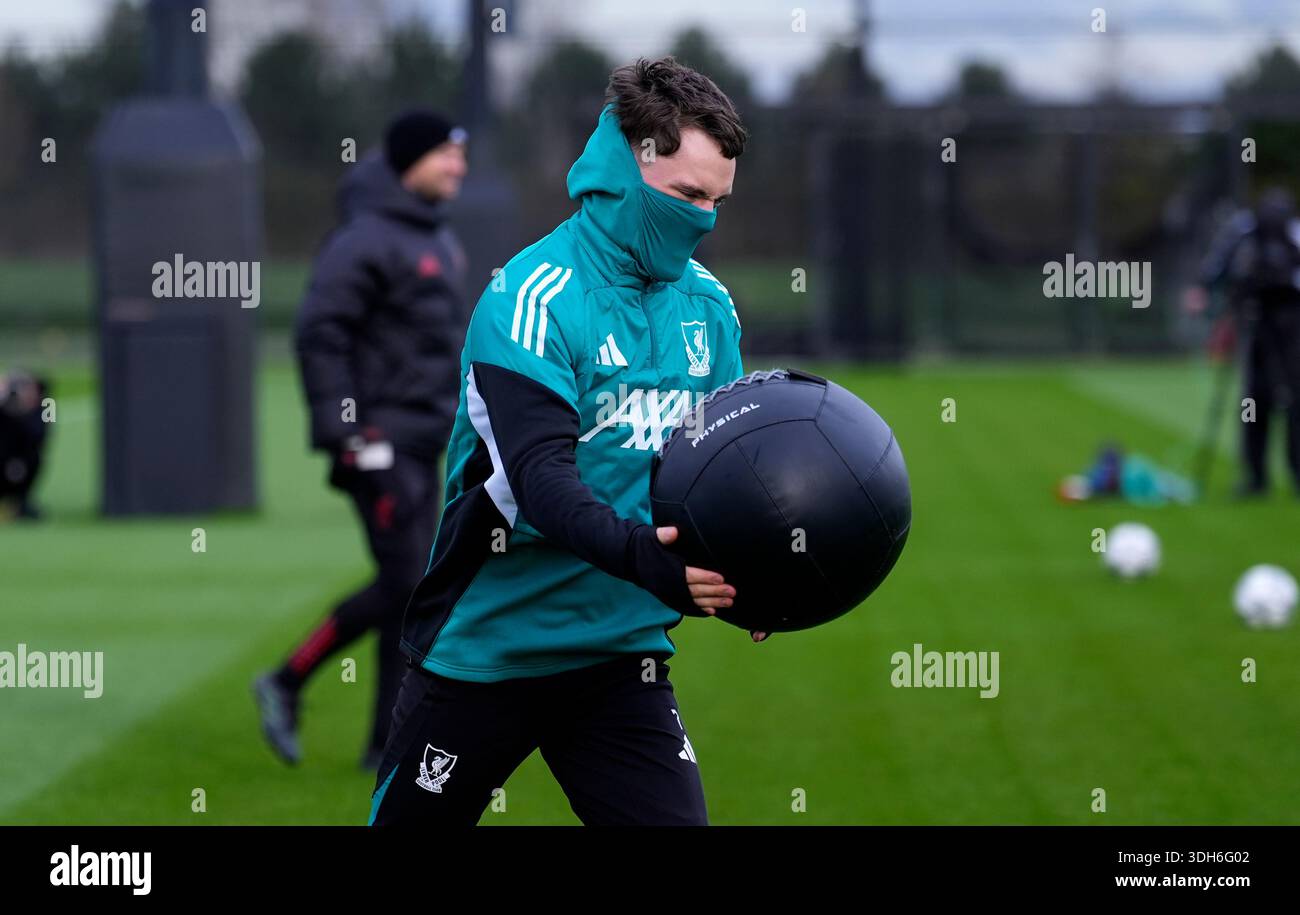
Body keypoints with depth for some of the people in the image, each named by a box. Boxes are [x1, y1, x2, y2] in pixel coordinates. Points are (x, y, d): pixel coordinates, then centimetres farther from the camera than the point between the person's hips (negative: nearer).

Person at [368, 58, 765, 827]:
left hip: (621, 653, 5)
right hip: (485, 645, -4)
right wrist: (645, 556, -44)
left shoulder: (709, 307, 4)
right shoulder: (535, 296, -16)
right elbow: (540, 475, -27)